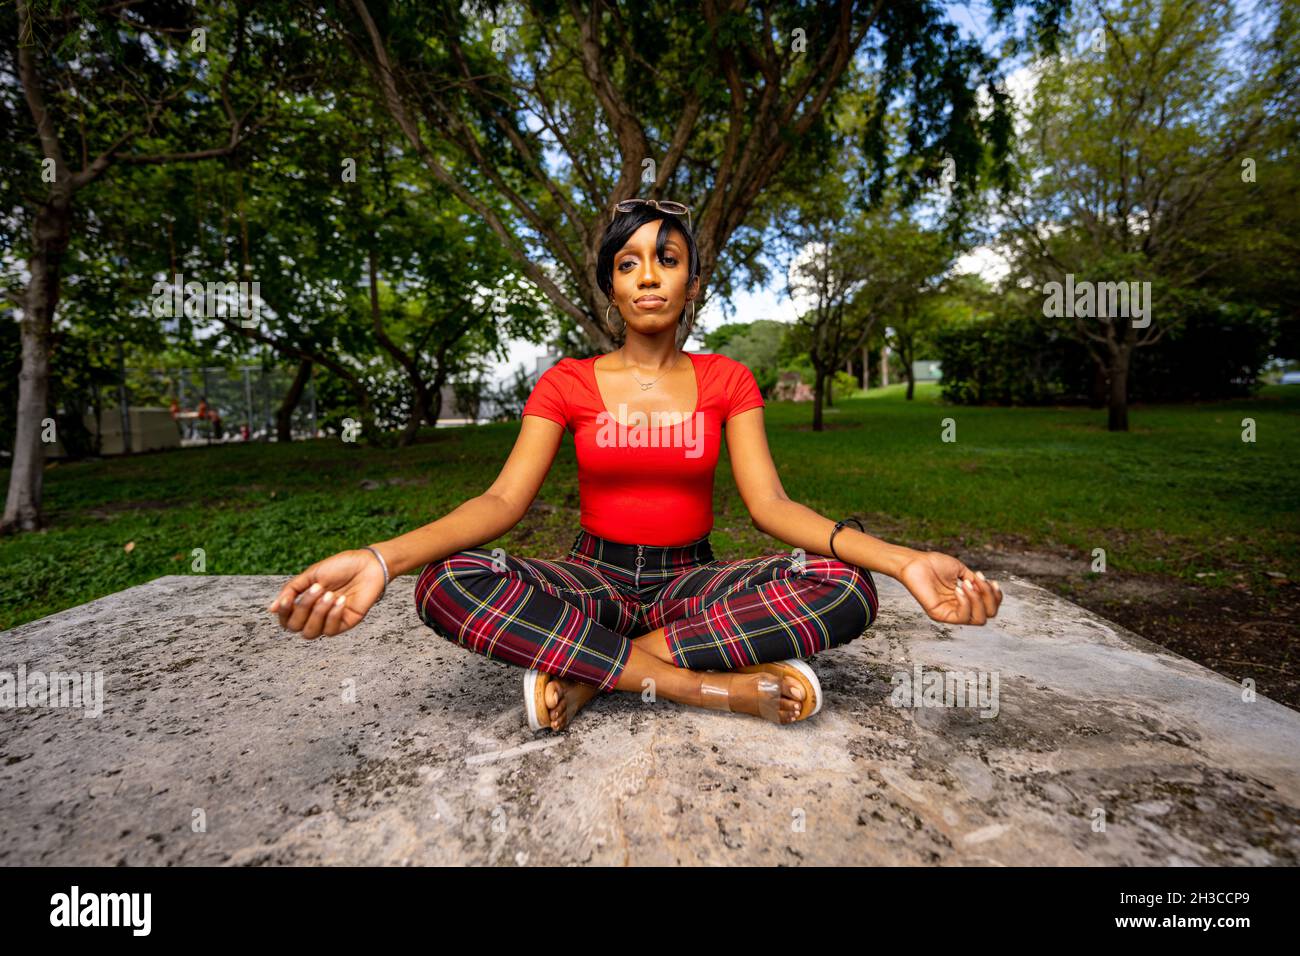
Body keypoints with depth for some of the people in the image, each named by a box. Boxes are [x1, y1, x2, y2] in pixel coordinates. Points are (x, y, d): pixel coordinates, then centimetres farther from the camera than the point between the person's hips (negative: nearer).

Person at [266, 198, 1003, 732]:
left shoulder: (727, 381, 0)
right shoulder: (567, 382, -1)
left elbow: (769, 504, -10)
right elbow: (504, 501, -12)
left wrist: (904, 561, -28)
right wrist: (382, 559, -31)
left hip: (692, 581, 1)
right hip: (594, 580, 0)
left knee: (846, 589, -27)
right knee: (450, 583, -29)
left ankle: (593, 671, -23)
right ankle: (710, 684, -26)